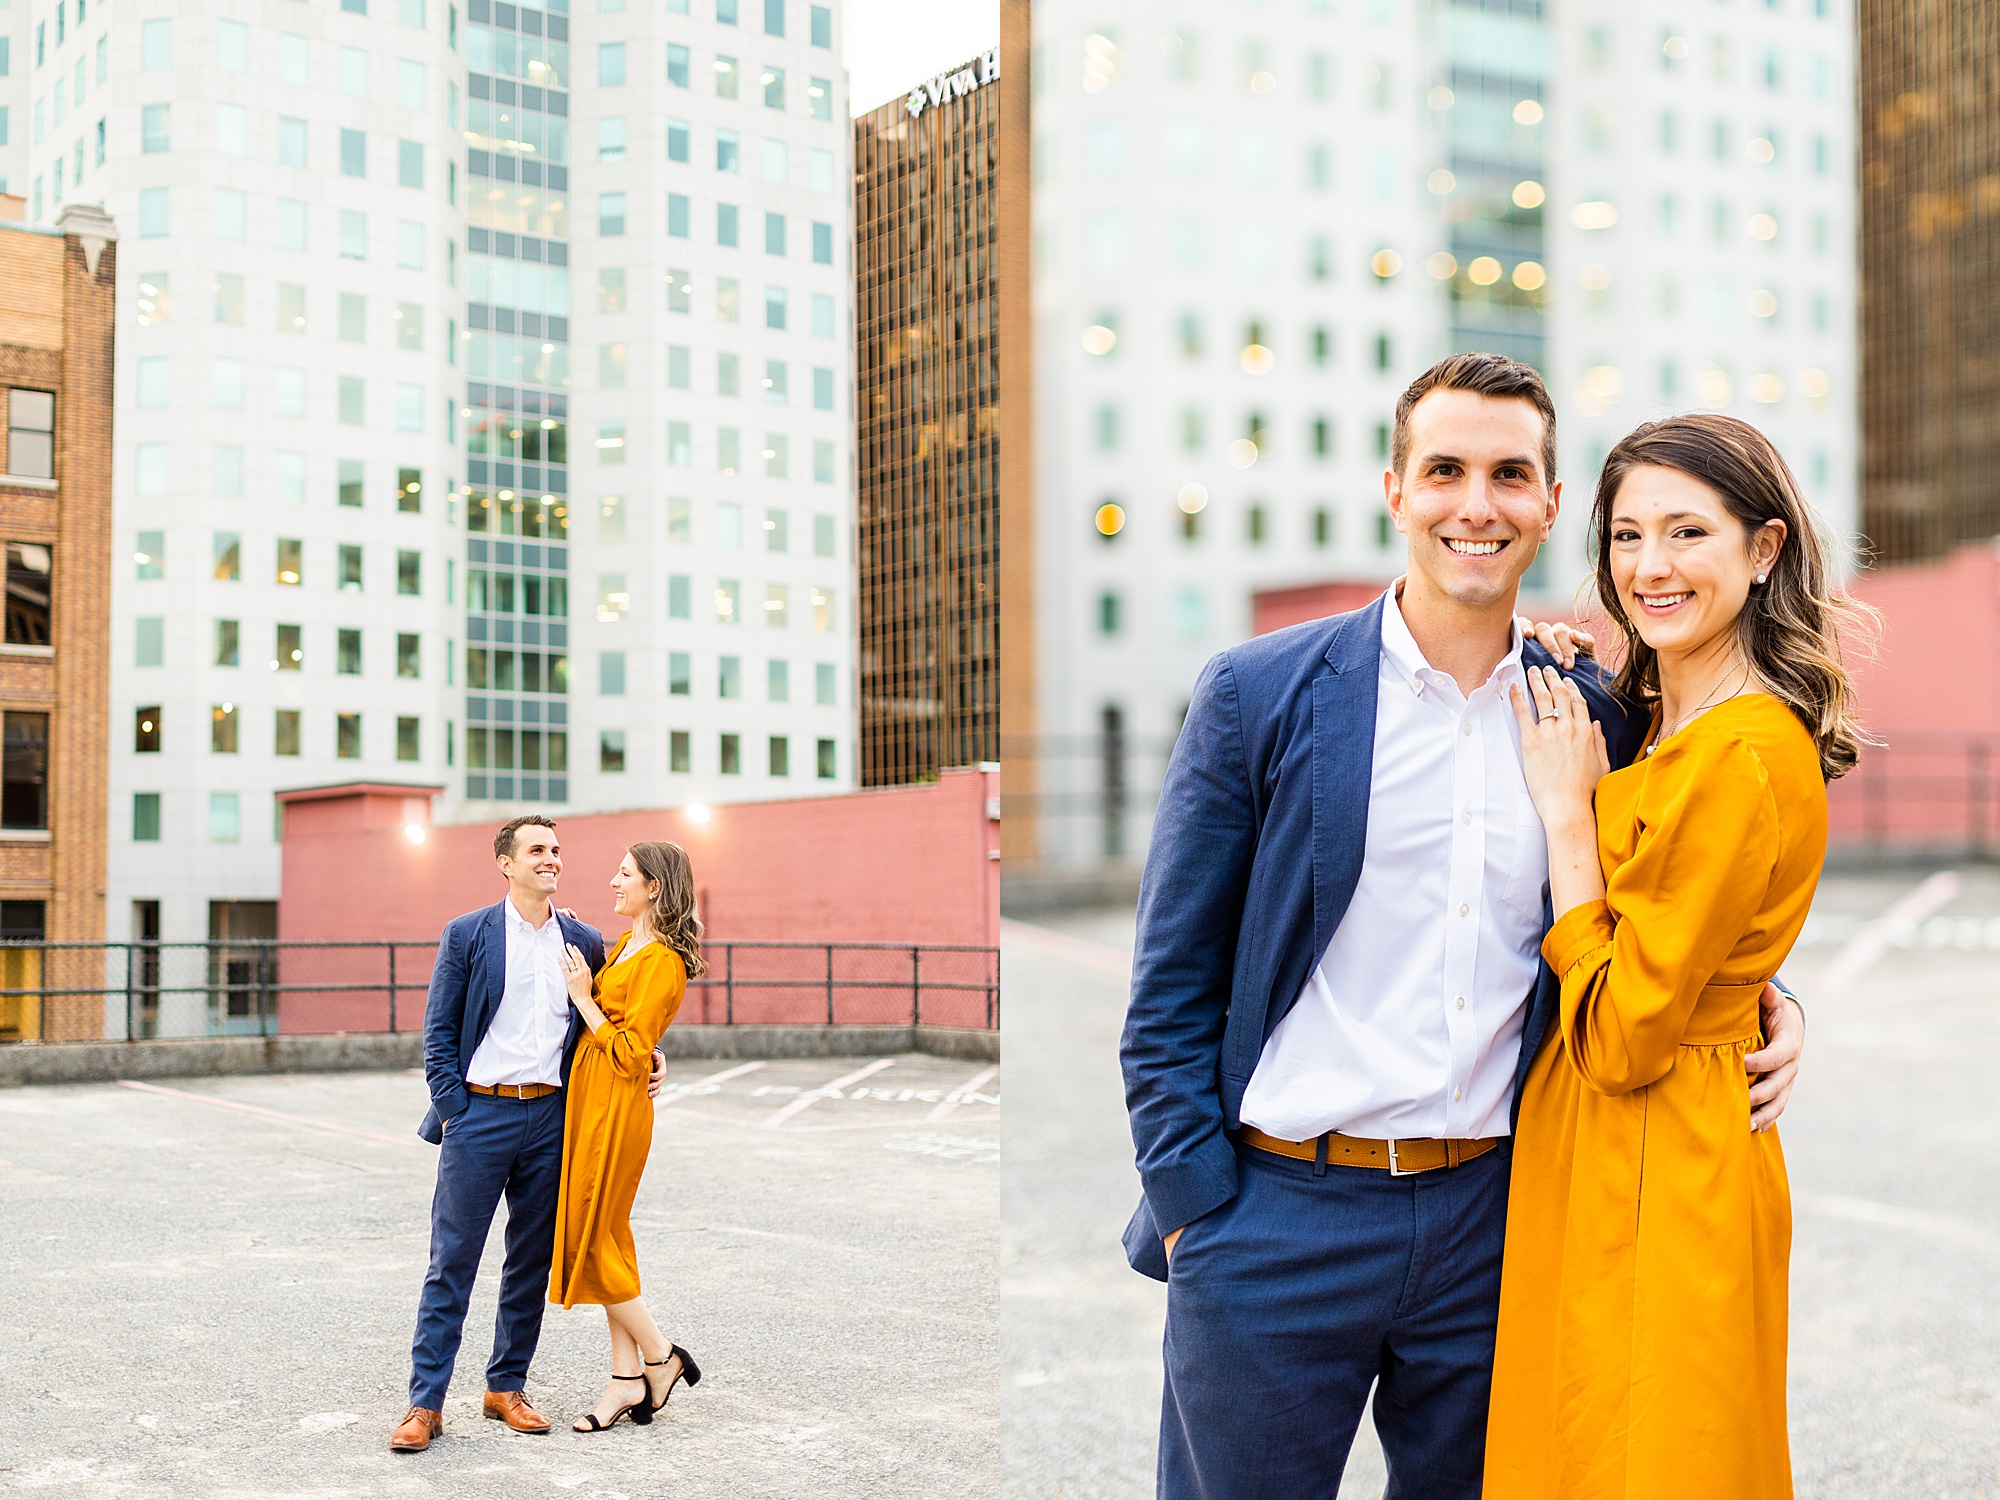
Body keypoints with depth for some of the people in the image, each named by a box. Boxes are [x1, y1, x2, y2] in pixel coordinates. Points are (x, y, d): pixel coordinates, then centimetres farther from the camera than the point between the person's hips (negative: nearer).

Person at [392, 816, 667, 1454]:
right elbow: (438, 1034, 0)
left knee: (532, 1262, 10)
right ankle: (425, 1404, 3)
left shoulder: (584, 942, 8)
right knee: (452, 1262, -2)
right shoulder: (467, 934, -1)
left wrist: (647, 1052, 3)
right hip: (480, 1114, -3)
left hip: (551, 1116, 4)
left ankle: (506, 1388, 23)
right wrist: (452, 1112, -7)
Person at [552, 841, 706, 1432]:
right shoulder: (624, 945, 12)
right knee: (607, 1239, 10)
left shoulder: (662, 961, -16)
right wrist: (573, 940, 17)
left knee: (590, 1239, -4)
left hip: (615, 1109, -10)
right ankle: (628, 1377, 15)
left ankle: (660, 1356, 9)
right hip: (588, 1100, 10)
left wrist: (583, 996, -13)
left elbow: (629, 1052, -19)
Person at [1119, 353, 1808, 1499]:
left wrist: (1763, 1006, -1)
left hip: (1493, 1219, 3)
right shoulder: (1258, 695, -5)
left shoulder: (1594, 714, 4)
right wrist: (1197, 1220, -8)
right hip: (1278, 1221, -2)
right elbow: (1171, 987, -3)